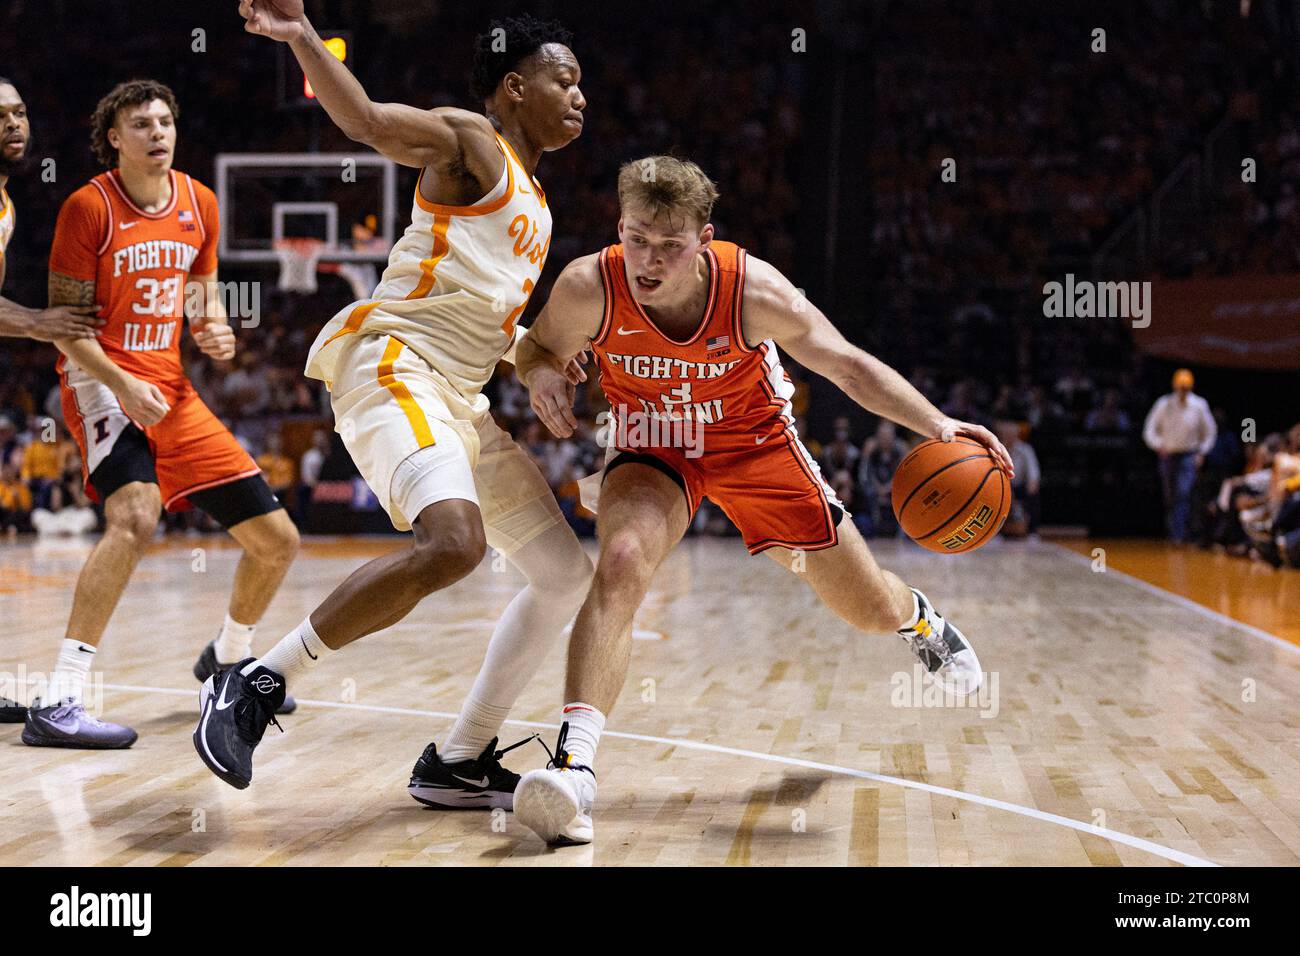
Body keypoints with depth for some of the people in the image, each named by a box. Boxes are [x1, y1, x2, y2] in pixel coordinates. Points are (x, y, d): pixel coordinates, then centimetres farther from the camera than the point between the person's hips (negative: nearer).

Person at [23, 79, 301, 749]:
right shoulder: (89, 207, -10)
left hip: (171, 387, 6)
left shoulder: (199, 203, 6)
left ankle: (228, 657, 35)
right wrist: (120, 384, -23)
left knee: (277, 540, 5)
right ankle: (55, 705, -33)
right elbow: (64, 320, -9)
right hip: (101, 381, -6)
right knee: (136, 514, -35)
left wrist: (216, 330, -2)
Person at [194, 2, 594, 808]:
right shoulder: (470, 141, 0)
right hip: (393, 363, -10)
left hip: (460, 399, 10)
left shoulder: (536, 204, 25)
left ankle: (459, 765, 12)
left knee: (568, 576, 7)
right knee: (453, 542, -33)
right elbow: (369, 119, -20)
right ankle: (258, 683, -20)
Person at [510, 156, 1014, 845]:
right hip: (651, 444, 0)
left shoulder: (754, 291, -29)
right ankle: (575, 763, -38)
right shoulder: (588, 288, -27)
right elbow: (539, 348, -6)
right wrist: (542, 375, -30)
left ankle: (919, 617, 50)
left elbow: (849, 365, -19)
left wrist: (937, 424, -31)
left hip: (756, 443, 1)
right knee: (621, 564, -34)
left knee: (873, 613, 9)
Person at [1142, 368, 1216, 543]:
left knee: (1184, 494, -17)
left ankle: (1180, 533, -20)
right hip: (1168, 455, 2)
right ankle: (1172, 532, 19)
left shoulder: (1199, 405, -2)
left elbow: (1209, 432, 10)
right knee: (1170, 498, 6)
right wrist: (1158, 445, -16)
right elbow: (1150, 429, 1)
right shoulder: (1164, 404, -2)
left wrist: (1202, 453, 2)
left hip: (1189, 456, -2)